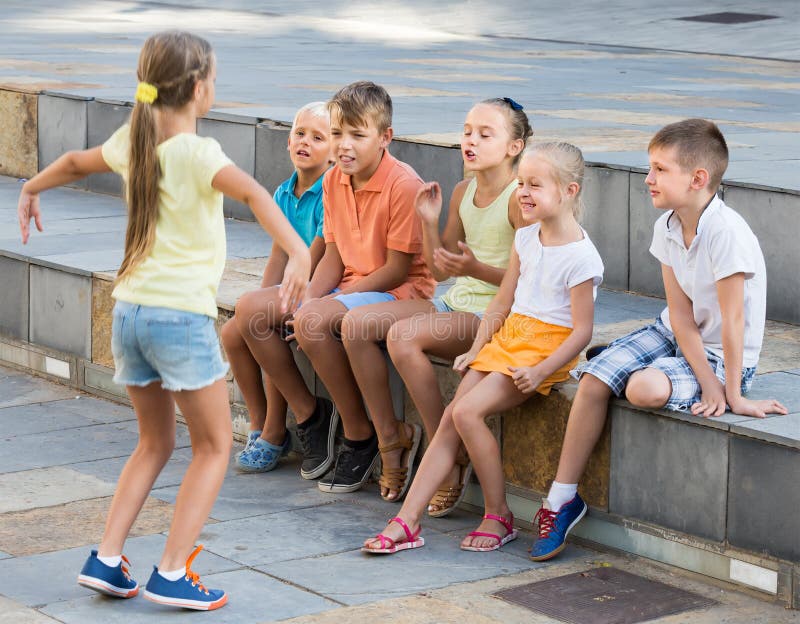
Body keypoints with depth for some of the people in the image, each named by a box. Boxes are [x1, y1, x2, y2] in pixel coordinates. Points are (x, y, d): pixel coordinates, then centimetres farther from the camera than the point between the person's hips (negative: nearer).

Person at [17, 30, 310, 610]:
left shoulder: (132, 142, 8)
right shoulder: (198, 153, -13)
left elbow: (75, 162, 28)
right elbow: (253, 192, -32)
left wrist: (32, 188, 48)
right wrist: (299, 253, -44)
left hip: (129, 311, 7)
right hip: (182, 315, -7)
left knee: (155, 443, 21)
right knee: (214, 445, 7)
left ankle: (106, 560, 13)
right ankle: (172, 573, 0)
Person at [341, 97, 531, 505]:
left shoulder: (519, 198, -12)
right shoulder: (463, 192, 12)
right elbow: (440, 271, 14)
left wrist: (476, 269, -31)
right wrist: (429, 221, 0)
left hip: (495, 314, -8)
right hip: (455, 303, 8)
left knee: (403, 336, -30)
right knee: (356, 324, -7)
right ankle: (390, 436, 0)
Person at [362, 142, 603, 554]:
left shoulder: (580, 256, -15)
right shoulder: (526, 239, 9)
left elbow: (582, 331, -15)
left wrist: (539, 371, -23)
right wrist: (477, 349, 8)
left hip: (546, 349, -8)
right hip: (507, 339, 8)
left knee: (468, 411, -22)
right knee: (450, 417, -6)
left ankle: (499, 517, -8)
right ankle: (407, 521, -7)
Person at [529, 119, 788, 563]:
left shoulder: (725, 231, -29)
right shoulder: (666, 227, -5)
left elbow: (732, 319, -26)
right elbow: (681, 316, -8)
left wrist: (732, 394, -22)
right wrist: (708, 385, -19)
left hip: (723, 355, -7)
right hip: (676, 337, 7)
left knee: (645, 387, -32)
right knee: (593, 381, -10)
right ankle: (562, 500, -1)